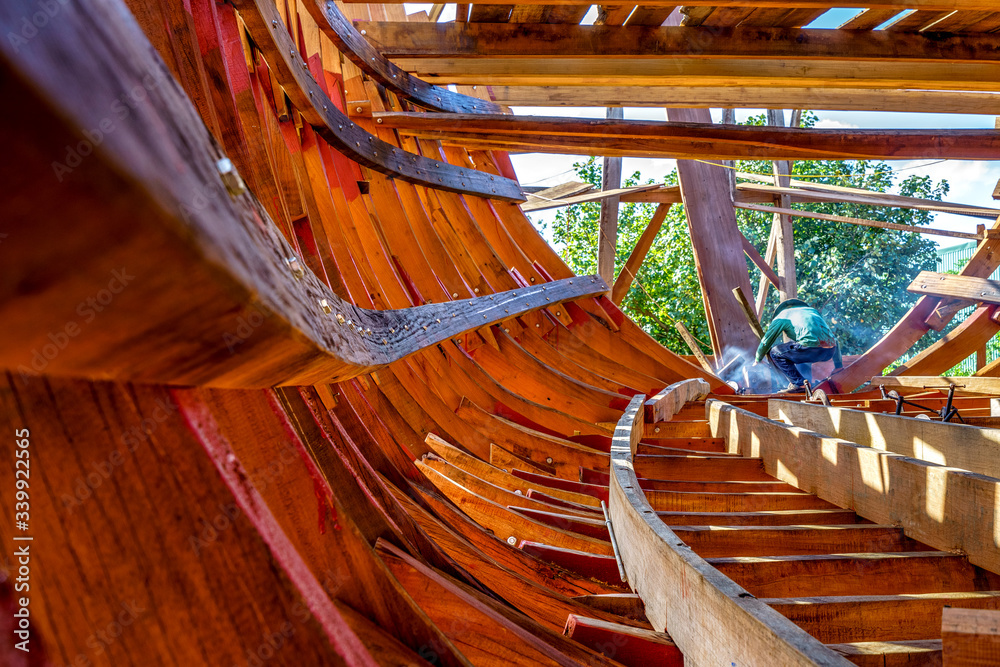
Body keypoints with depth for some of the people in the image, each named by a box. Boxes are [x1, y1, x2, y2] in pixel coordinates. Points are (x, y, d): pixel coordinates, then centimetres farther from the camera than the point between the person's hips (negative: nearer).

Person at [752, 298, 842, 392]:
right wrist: (839, 366, 43)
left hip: (813, 349, -6)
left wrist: (757, 360, 38)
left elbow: (766, 341, 20)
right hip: (830, 351, 6)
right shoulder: (812, 310, 34)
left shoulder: (782, 315, 19)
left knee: (774, 352, 10)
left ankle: (799, 384, 2)